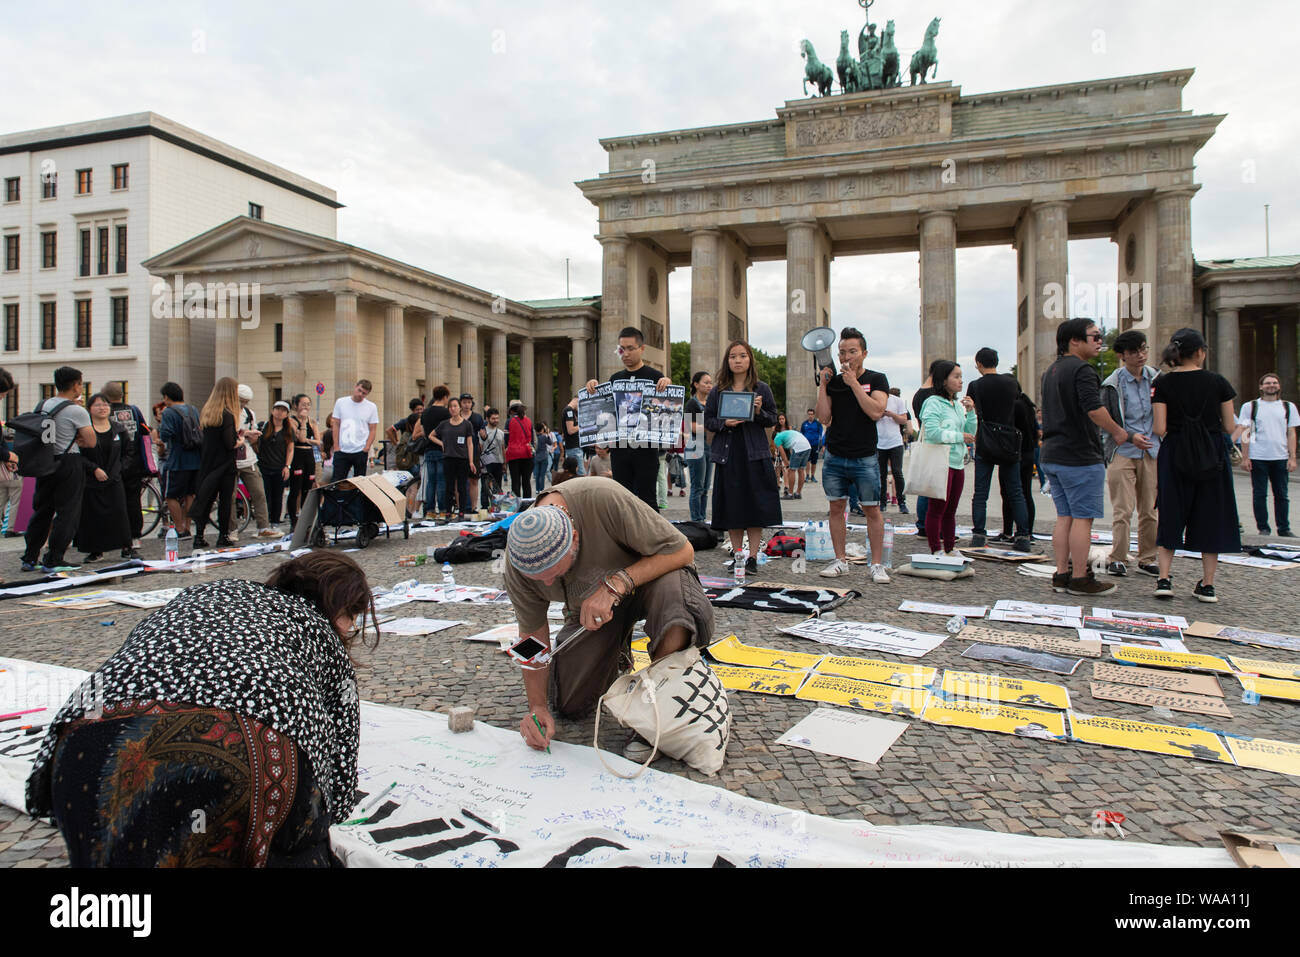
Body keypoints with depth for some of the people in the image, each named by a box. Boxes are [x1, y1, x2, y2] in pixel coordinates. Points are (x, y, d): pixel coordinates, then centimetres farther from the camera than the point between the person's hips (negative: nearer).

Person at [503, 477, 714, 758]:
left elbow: (682, 551, -28)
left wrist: (615, 584, -39)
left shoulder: (606, 499, -37)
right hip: (588, 607, 4)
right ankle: (617, 655, 27)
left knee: (675, 602, -40)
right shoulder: (518, 556, -22)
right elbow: (532, 634, -8)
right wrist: (537, 706, -17)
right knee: (569, 705, -4)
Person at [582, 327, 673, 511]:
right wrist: (593, 387, -1)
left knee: (646, 499, -1)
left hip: (646, 449, -4)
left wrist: (667, 384, -20)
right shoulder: (615, 378, 13)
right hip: (620, 448, 4)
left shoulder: (655, 377, 0)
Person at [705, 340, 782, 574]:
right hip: (728, 455, 1)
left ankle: (752, 557, 3)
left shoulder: (762, 389, 6)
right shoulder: (718, 391, 8)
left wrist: (759, 412, -14)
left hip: (755, 454, -1)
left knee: (755, 506, -3)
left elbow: (773, 419, 6)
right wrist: (724, 423, -10)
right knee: (731, 508, 3)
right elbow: (707, 420, 9)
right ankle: (736, 556, 15)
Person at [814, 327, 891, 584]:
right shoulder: (833, 382, 7)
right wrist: (823, 385, -8)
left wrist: (854, 383, -15)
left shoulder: (876, 379, 1)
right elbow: (824, 417, -3)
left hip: (865, 458, -2)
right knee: (836, 508, 5)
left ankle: (877, 565, 8)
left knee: (873, 510, 0)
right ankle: (840, 561, 15)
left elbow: (876, 412, -15)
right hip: (834, 458, 3)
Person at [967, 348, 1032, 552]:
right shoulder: (1012, 382, 5)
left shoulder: (975, 386, -4)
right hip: (1010, 445, 3)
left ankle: (979, 535, -3)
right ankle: (1023, 537, 5)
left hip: (985, 445, -2)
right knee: (1015, 493, 8)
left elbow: (971, 416, -3)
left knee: (980, 493, 2)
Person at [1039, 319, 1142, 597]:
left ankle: (1061, 574, 14)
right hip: (1080, 458, -9)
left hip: (1052, 455, 9)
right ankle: (1079, 578, 1)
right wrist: (1122, 434, -14)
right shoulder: (1082, 370, -13)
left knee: (1064, 516, 12)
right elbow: (1095, 410, -24)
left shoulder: (1051, 370, 16)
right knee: (1083, 518, -3)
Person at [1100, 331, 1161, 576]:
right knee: (1123, 509, -6)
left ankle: (1147, 559, 16)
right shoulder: (1113, 384, -5)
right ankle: (1117, 559, 4)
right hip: (1122, 452, -4)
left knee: (1150, 510, 7)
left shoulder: (1156, 378, 9)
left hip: (1151, 452, 4)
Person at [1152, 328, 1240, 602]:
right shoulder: (1217, 381, -2)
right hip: (1212, 454, 0)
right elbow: (1230, 427, 0)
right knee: (1210, 517, 9)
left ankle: (1164, 579, 0)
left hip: (1175, 454, 0)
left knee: (1170, 517, 9)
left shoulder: (1163, 383, -5)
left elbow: (1160, 429, -9)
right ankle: (1207, 585, 12)